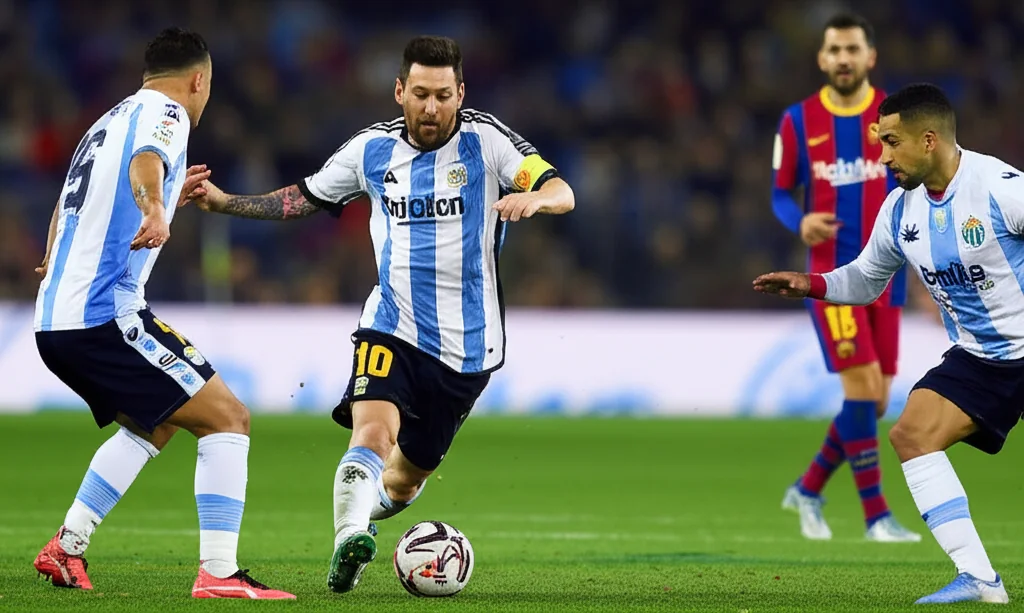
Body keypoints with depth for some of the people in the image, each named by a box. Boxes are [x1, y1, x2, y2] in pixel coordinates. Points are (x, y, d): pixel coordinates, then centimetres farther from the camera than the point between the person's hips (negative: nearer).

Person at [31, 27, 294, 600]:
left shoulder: (108, 122, 23)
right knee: (229, 419, -6)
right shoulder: (165, 113, -4)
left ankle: (66, 548, 22)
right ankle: (219, 572, -16)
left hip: (55, 323, 9)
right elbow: (145, 160, -28)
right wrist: (154, 208, -50)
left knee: (157, 422, 29)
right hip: (105, 316, -9)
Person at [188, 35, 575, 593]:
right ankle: (349, 538, -45)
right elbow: (303, 198, 16)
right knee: (373, 431, -28)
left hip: (468, 343, -1)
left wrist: (534, 197, -42)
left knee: (405, 475, 11)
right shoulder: (373, 149, 3)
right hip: (393, 328, 1)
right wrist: (223, 201, 5)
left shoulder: (485, 139, -7)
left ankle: (384, 495, 44)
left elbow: (562, 194, -18)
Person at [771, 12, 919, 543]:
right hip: (831, 273, -3)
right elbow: (780, 193, 8)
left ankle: (808, 489, 26)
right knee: (862, 384, -15)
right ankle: (876, 515, -8)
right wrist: (801, 222, -13)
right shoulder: (798, 121, 0)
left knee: (876, 400, 5)